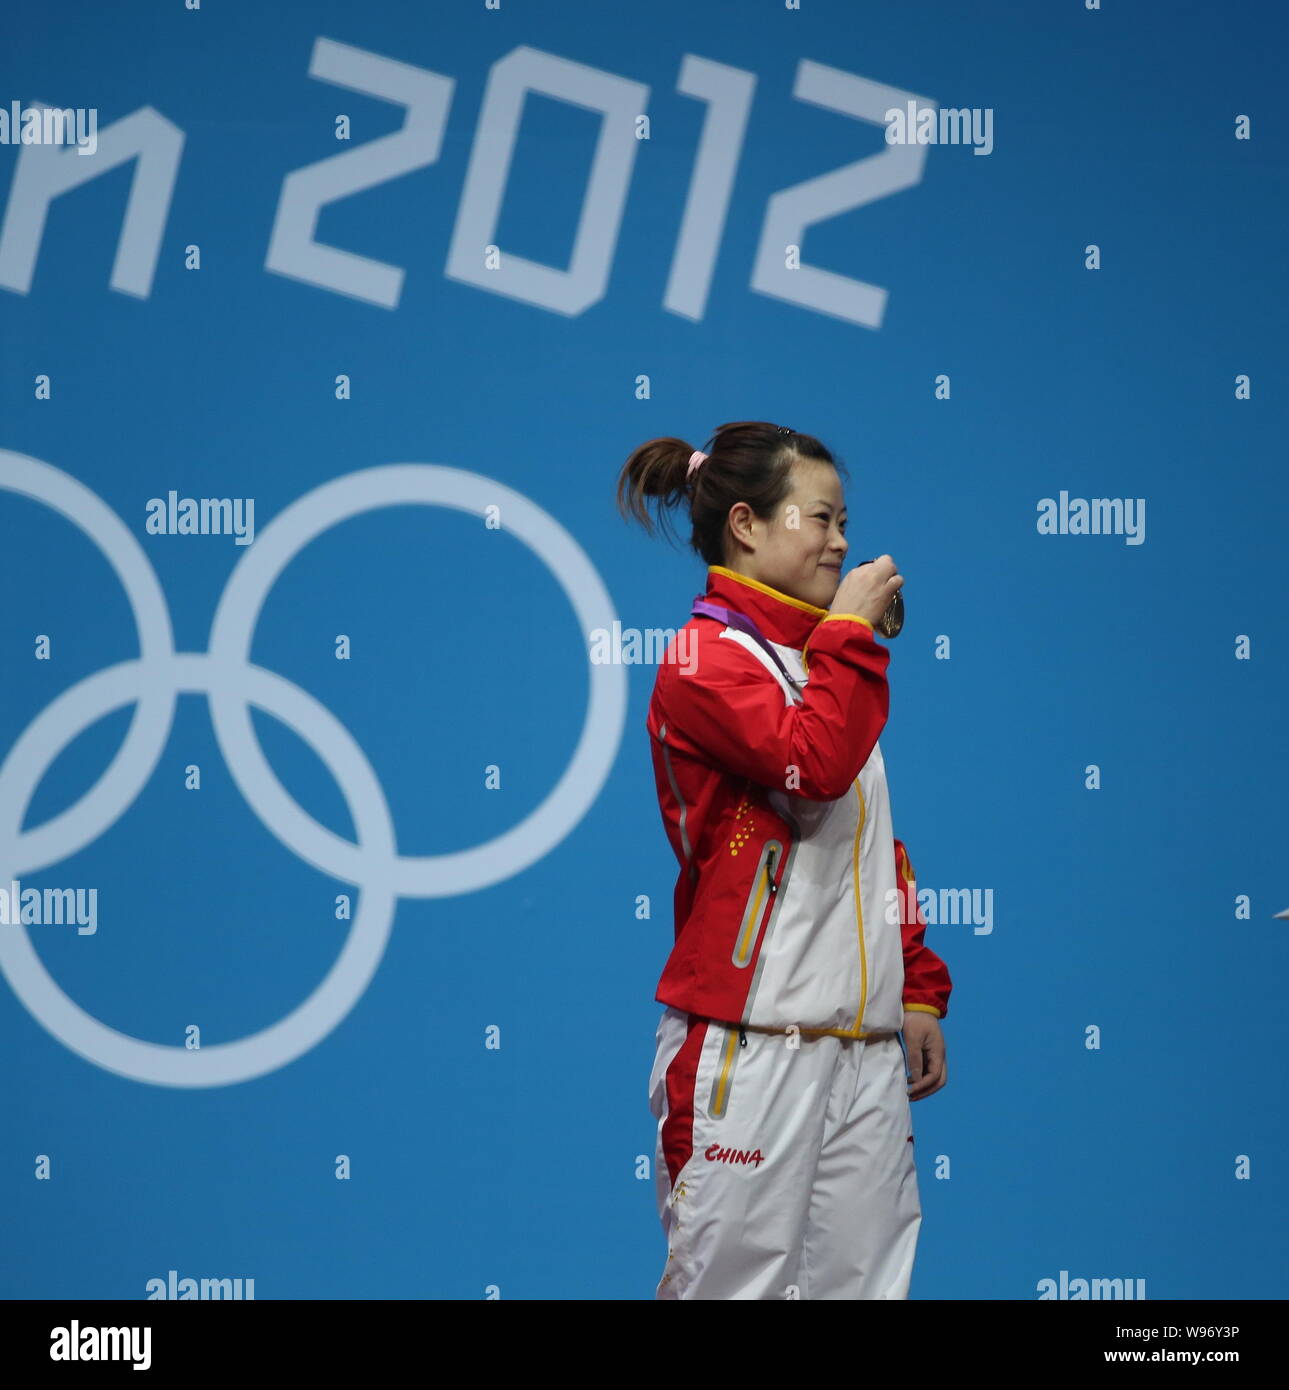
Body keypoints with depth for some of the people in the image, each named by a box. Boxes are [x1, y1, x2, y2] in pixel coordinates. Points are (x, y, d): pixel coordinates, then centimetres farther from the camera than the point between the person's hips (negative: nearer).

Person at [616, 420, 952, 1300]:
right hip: (750, 1048, -8)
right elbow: (814, 763, -23)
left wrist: (920, 990, 19)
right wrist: (853, 631, -11)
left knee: (868, 1279, 4)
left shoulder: (826, 663, 20)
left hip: (863, 1046, 8)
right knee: (738, 1279, -6)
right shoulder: (706, 658, -5)